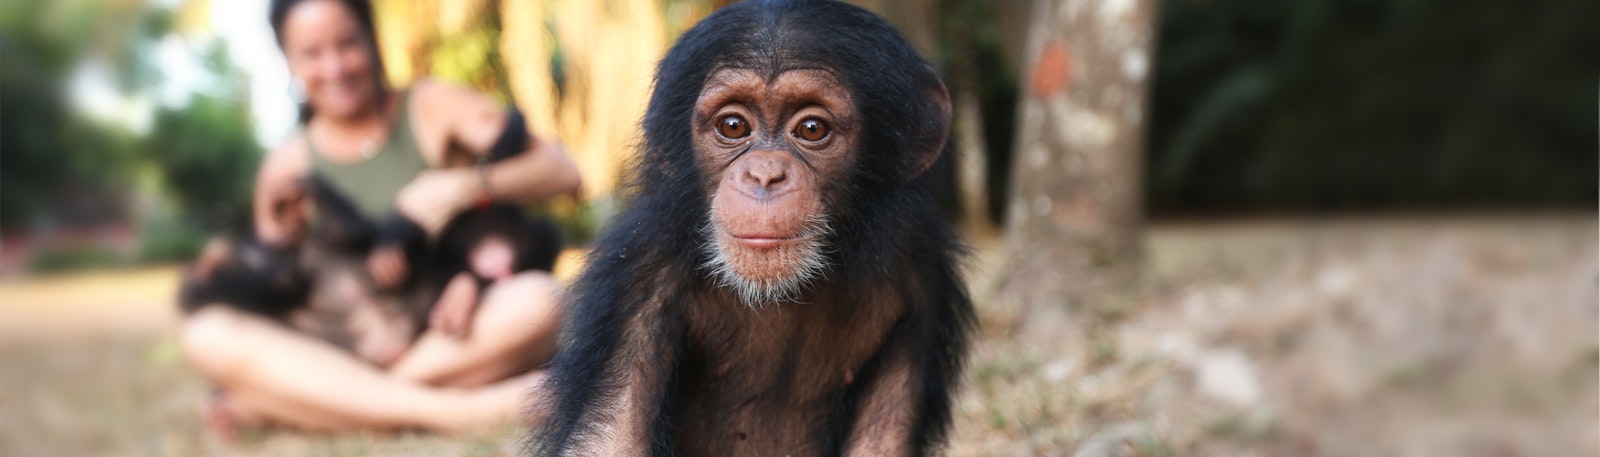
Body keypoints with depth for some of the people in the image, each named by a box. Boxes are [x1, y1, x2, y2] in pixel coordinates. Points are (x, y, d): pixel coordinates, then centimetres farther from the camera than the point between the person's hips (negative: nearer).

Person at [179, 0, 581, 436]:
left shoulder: (432, 107, 2)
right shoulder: (287, 166, 7)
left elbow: (561, 170, -6)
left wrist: (465, 185, -21)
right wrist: (278, 234, -10)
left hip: (447, 344, -1)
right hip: (340, 355, 1)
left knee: (536, 299, -31)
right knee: (207, 332, -23)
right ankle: (457, 410, -35)